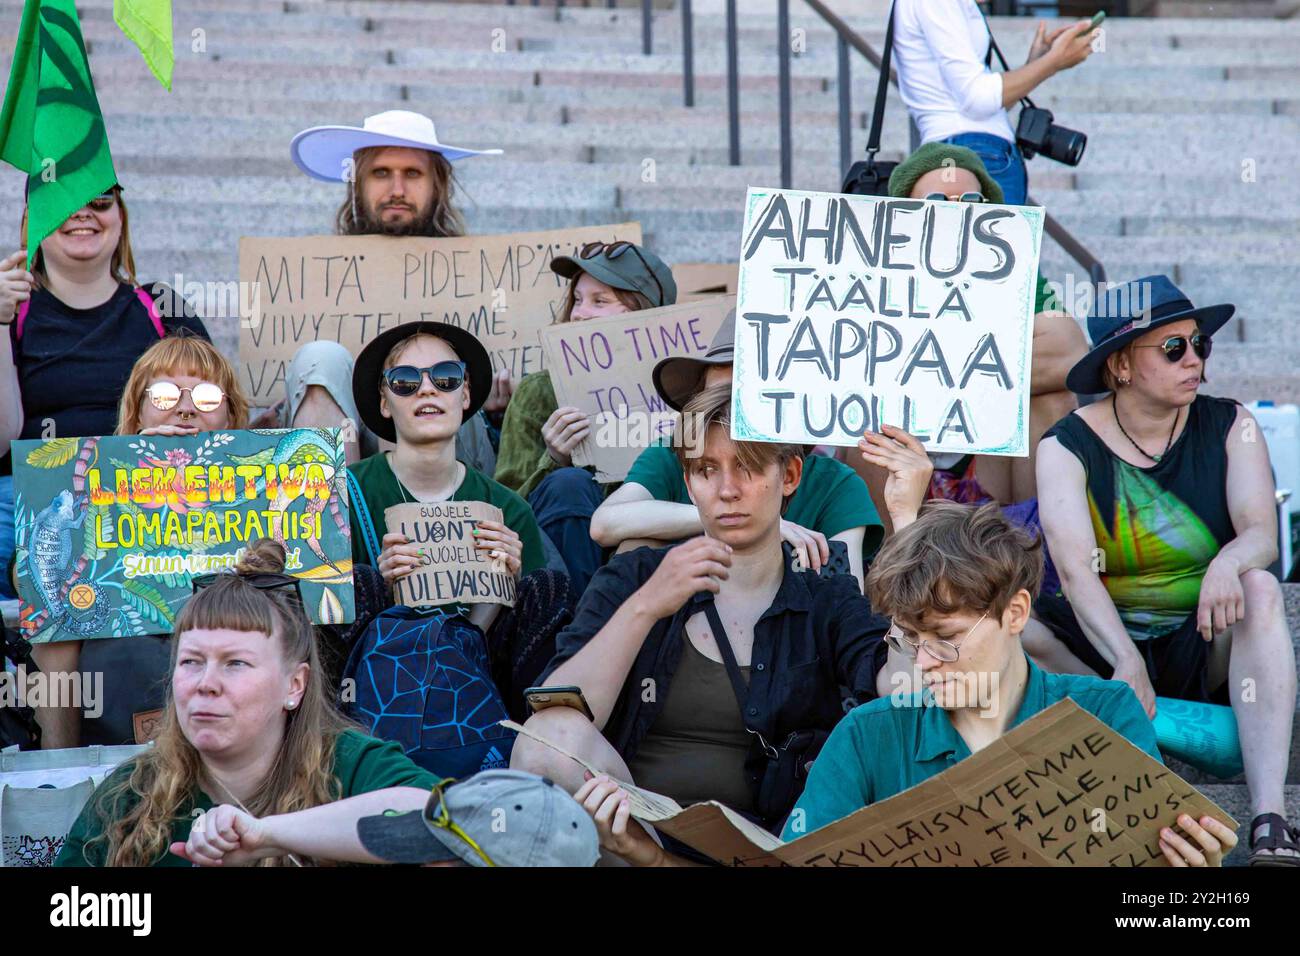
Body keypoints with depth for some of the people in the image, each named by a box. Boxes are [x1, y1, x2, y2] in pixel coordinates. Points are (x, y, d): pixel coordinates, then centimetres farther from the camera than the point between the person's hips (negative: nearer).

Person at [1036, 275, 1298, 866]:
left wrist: (1230, 564, -39)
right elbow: (1075, 568, -20)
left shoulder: (1229, 427, 1)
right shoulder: (1069, 448, -5)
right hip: (1104, 645, 0)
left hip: (1209, 646, 1)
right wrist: (1126, 663, -36)